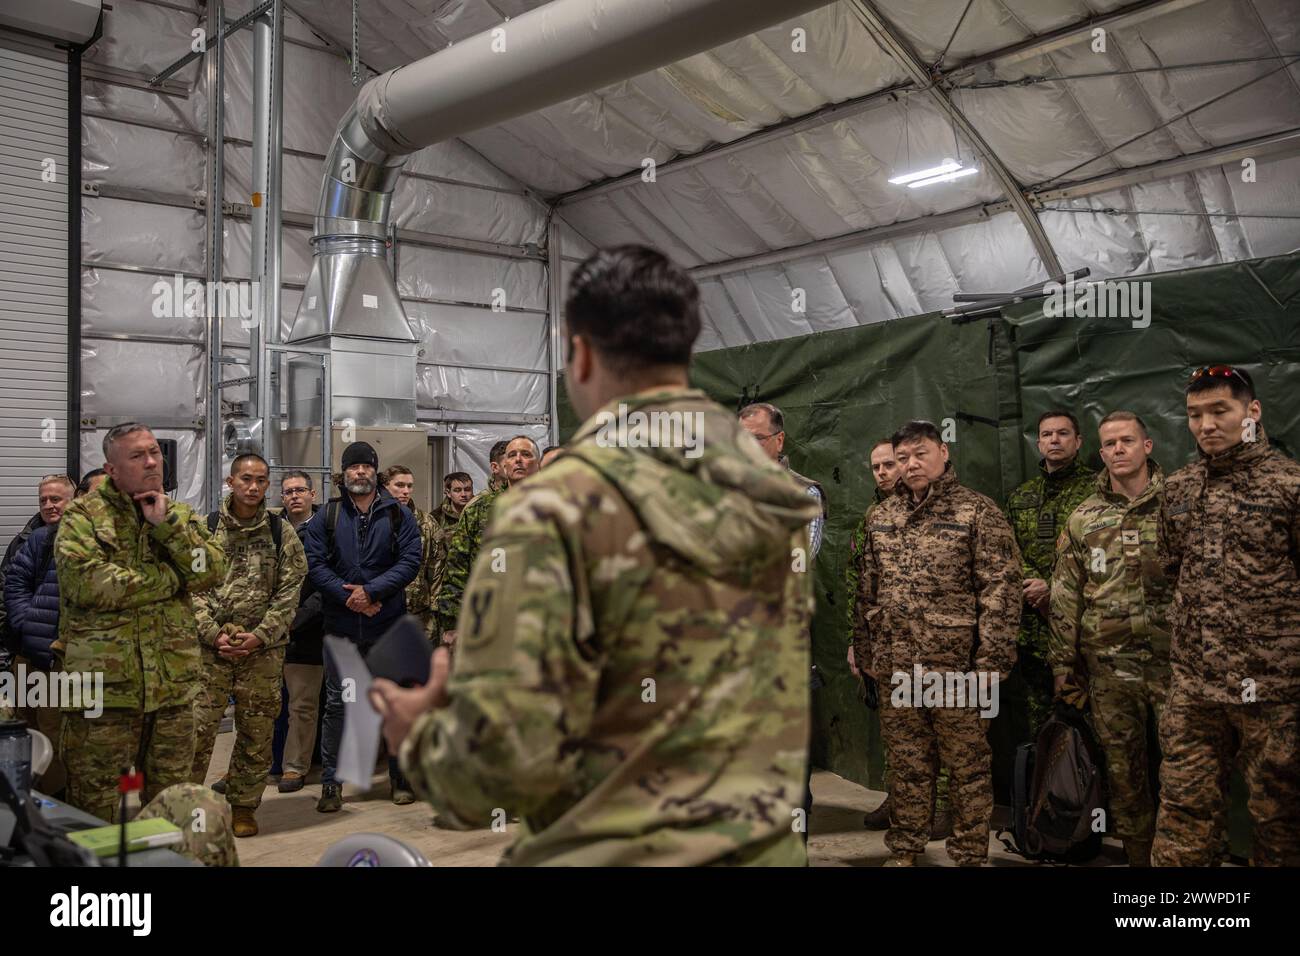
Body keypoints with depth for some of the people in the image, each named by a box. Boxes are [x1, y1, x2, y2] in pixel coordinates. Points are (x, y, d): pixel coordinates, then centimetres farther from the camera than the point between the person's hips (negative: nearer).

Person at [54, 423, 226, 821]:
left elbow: (213, 571, -1)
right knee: (99, 814, 4)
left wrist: (167, 525, -12)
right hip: (104, 685, -4)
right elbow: (85, 583, -18)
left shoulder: (181, 516, 14)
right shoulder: (83, 516, -1)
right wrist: (170, 578, -8)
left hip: (173, 686, 4)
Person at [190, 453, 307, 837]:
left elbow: (289, 591, 0)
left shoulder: (282, 533, 4)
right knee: (197, 727, -3)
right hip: (211, 646, -1)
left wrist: (260, 635, -10)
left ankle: (244, 806, 22)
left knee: (256, 733, 8)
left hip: (263, 649, 1)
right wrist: (213, 633, -10)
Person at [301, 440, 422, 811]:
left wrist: (371, 590, -16)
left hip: (388, 625, 0)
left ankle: (401, 778, 20)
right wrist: (348, 596, -14)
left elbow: (411, 560, -6)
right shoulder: (327, 516, 6)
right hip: (340, 625, 0)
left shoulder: (398, 515, 4)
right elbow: (314, 563, -1)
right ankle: (331, 783, 13)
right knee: (337, 703, 4)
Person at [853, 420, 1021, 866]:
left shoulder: (978, 512, -5)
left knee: (967, 765, 6)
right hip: (895, 666, 5)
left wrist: (992, 659, -15)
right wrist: (863, 650, 12)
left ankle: (969, 855, 19)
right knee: (906, 763, 14)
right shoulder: (881, 517, 12)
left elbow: (1001, 589, -10)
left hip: (956, 665, -5)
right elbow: (867, 590, 16)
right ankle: (904, 849, 27)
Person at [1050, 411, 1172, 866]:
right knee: (1122, 769, 9)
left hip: (1173, 660, -2)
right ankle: (1138, 855, 23)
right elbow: (1066, 597, 8)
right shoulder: (1083, 519, 7)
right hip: (1109, 666, 2)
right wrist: (1062, 663, 5)